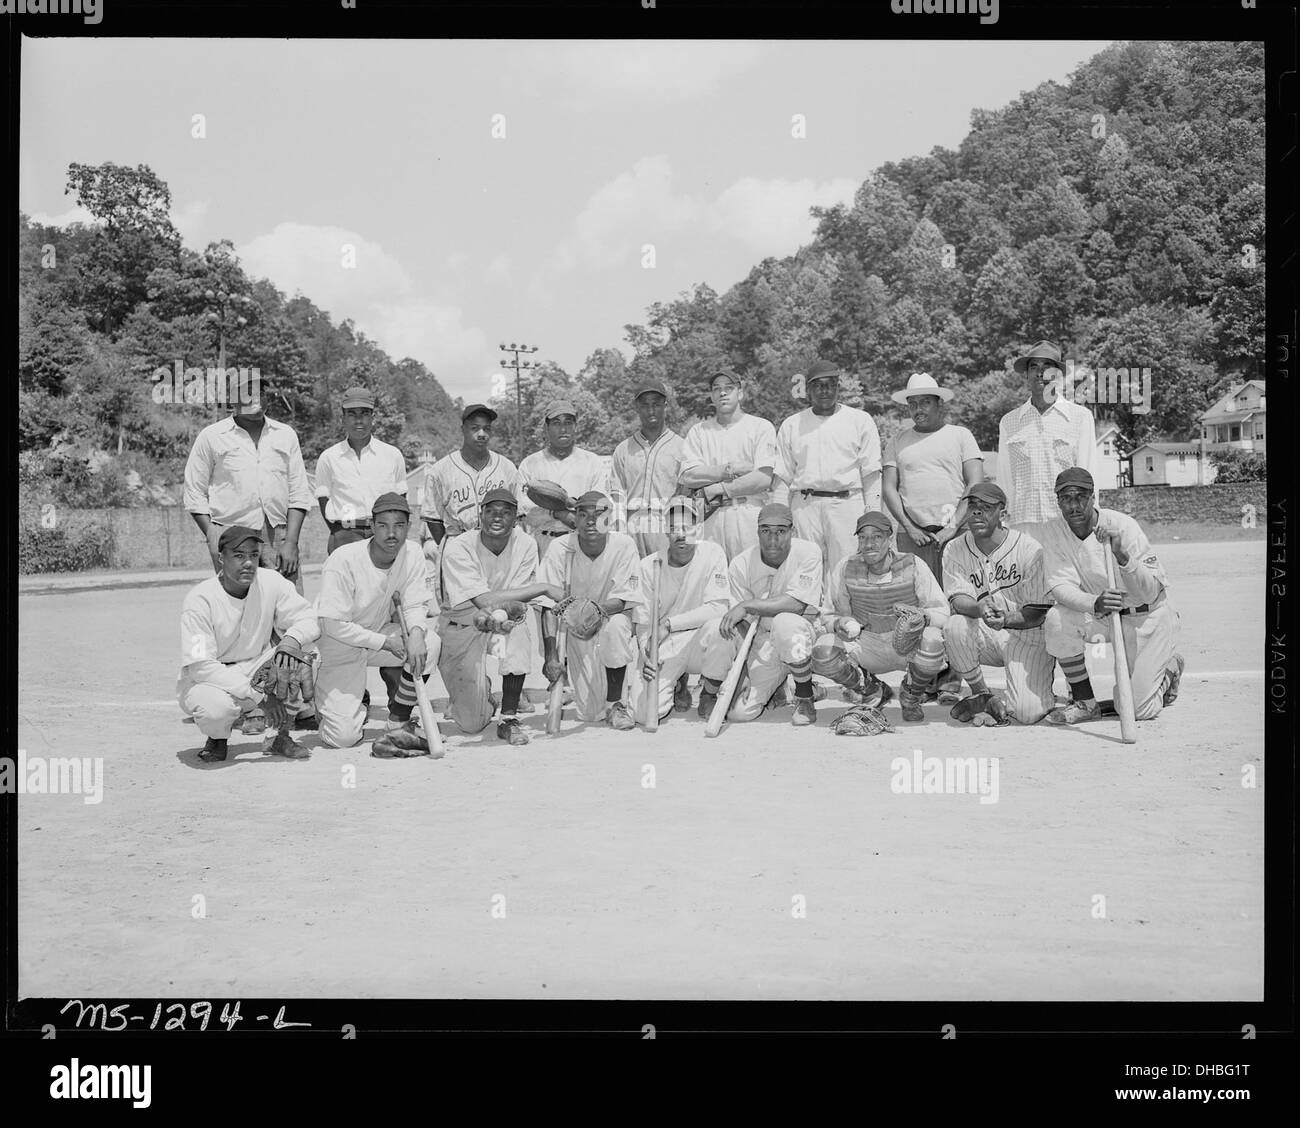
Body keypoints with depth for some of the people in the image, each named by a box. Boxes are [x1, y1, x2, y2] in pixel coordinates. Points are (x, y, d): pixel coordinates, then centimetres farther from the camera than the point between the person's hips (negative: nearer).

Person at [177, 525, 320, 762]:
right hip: (207, 680, -4)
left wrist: (291, 641, -34)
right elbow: (200, 667, -27)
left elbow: (309, 619, -9)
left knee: (298, 646, -21)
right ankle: (217, 738, 1)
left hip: (257, 672, 4)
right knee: (215, 706, -38)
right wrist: (258, 696, -33)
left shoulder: (270, 582, -9)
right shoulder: (199, 600, -21)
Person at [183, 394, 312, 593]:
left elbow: (299, 494, 11)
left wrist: (291, 542, 0)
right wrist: (215, 540, -3)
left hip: (279, 538, 2)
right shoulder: (211, 437, 7)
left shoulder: (286, 435, 13)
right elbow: (195, 496, 7)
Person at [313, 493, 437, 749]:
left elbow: (415, 605, -7)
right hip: (340, 645, -4)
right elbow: (334, 625, -23)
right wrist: (384, 642, -24)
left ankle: (399, 719, -4)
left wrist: (416, 631, -30)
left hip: (383, 632, 5)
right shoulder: (343, 560, -25)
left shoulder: (412, 553, -11)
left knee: (430, 644, -26)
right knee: (343, 737, -16)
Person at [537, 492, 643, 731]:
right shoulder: (560, 549, -13)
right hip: (574, 630, 0)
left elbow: (622, 600, -17)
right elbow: (548, 607, -17)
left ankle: (616, 703, -17)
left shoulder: (624, 545, -12)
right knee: (591, 713, -12)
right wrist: (551, 657, -26)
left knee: (616, 625, -38)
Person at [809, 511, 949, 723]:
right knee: (822, 651, -25)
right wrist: (840, 624, -24)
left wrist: (921, 616, -34)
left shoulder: (912, 565, -11)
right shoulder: (846, 568, -7)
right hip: (868, 645, 2)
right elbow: (830, 616, 1)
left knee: (932, 640, -36)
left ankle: (911, 697, 0)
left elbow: (941, 612, -11)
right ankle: (871, 691, 7)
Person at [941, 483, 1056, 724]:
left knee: (1028, 713, -21)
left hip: (1027, 635, -3)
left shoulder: (1030, 549, -12)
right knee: (955, 626, -31)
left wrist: (1006, 619, -33)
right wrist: (980, 608, -37)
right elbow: (957, 599, -13)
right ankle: (980, 695, -6)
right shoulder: (955, 551, -2)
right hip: (983, 637, 3)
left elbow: (1037, 614, -12)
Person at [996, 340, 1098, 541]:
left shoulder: (1080, 416, 9)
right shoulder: (1009, 422, 13)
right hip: (1022, 524, 1)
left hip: (1068, 522, -1)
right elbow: (1004, 478, 13)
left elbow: (1087, 475, 6)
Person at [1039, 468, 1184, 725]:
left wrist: (1122, 556, -43)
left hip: (1146, 617, -3)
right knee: (1056, 620, -29)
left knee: (1141, 709, -11)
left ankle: (1169, 668, 25)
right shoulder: (1054, 534, -11)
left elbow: (1151, 592, -25)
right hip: (1100, 617, 3)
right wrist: (1095, 604, -42)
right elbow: (1060, 587, -21)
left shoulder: (1122, 526, -22)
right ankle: (1084, 702, -10)